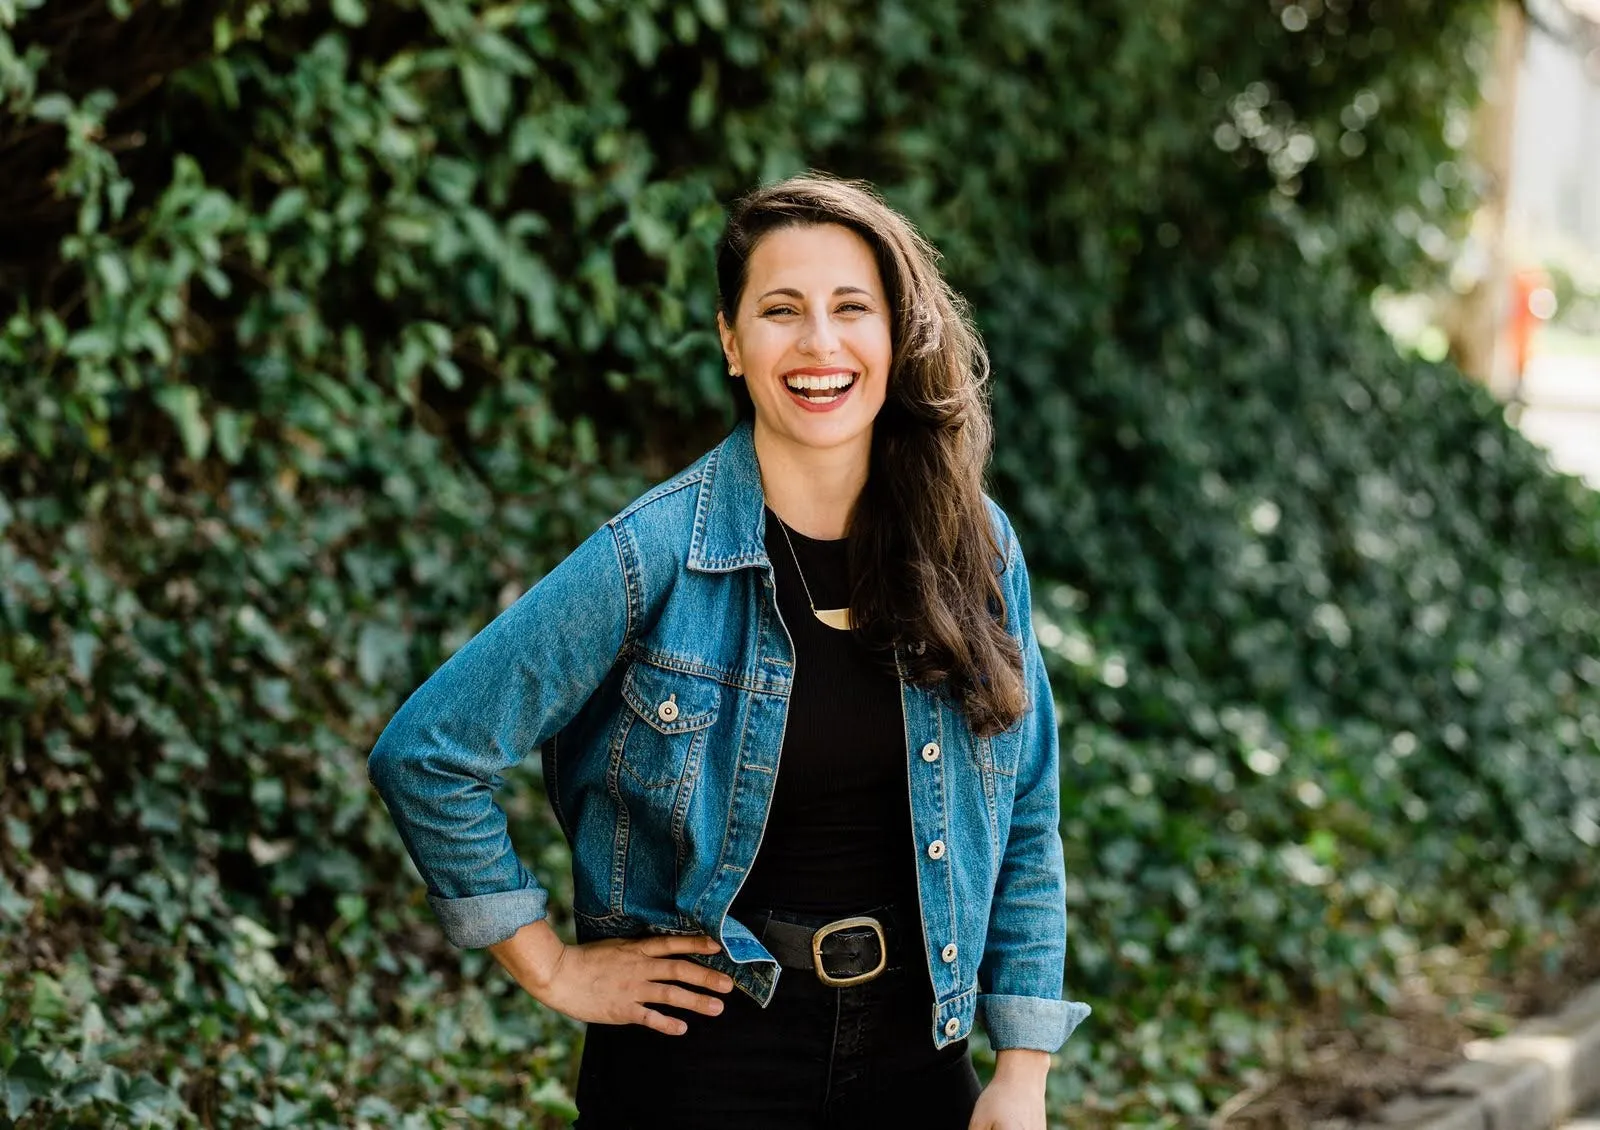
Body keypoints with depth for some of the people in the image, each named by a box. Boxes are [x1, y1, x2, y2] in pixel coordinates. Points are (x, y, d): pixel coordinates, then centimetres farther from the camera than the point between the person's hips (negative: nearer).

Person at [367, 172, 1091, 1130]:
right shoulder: (654, 558, -14)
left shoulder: (975, 549, -1)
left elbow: (1027, 823, 6)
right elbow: (425, 756, -10)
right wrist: (553, 970, -7)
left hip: (913, 1052, 4)